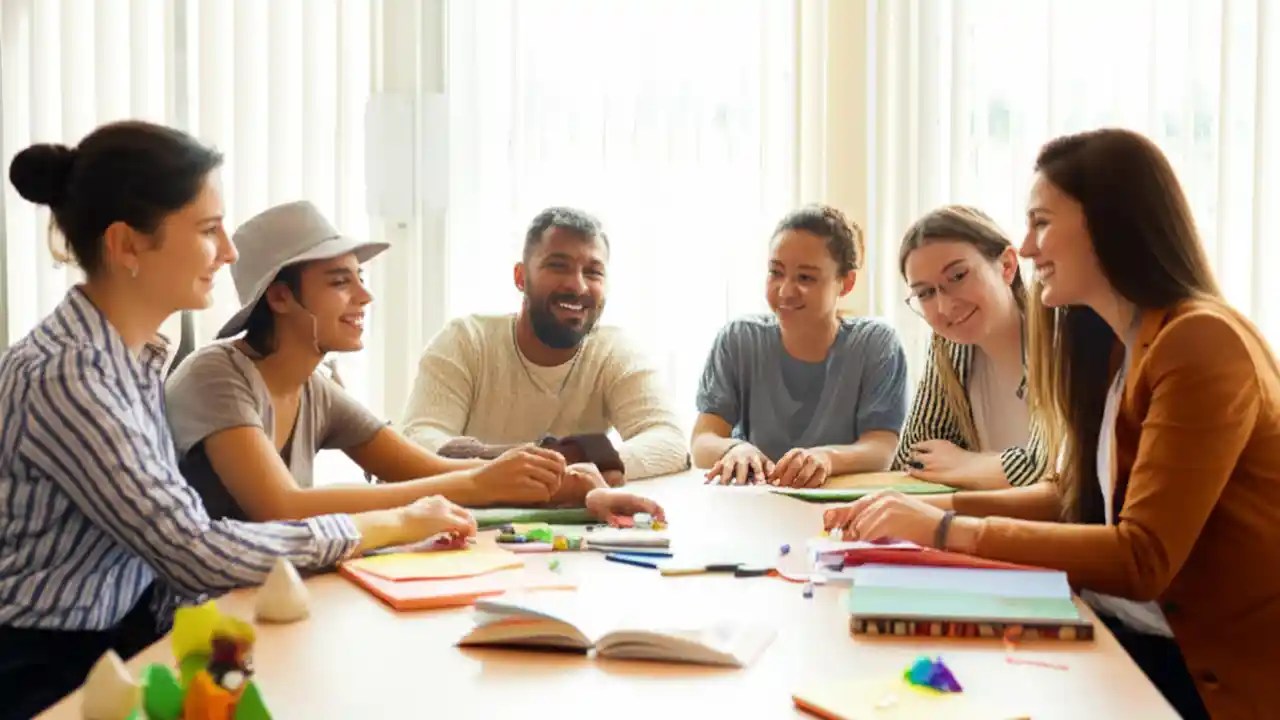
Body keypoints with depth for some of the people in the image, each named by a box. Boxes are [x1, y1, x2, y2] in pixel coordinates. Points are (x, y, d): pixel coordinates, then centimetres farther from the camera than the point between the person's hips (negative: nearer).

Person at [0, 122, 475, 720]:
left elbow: (173, 548, 3)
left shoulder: (135, 357, 6)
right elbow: (196, 553, -23)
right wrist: (388, 526, -15)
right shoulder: (62, 375, -21)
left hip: (123, 641, 7)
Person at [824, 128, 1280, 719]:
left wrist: (948, 531, -21)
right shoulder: (1117, 342, 11)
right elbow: (1077, 497, 12)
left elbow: (1142, 559, -22)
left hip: (1220, 670, -7)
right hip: (1136, 632, 7)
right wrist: (940, 506, -2)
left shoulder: (1200, 345, -19)